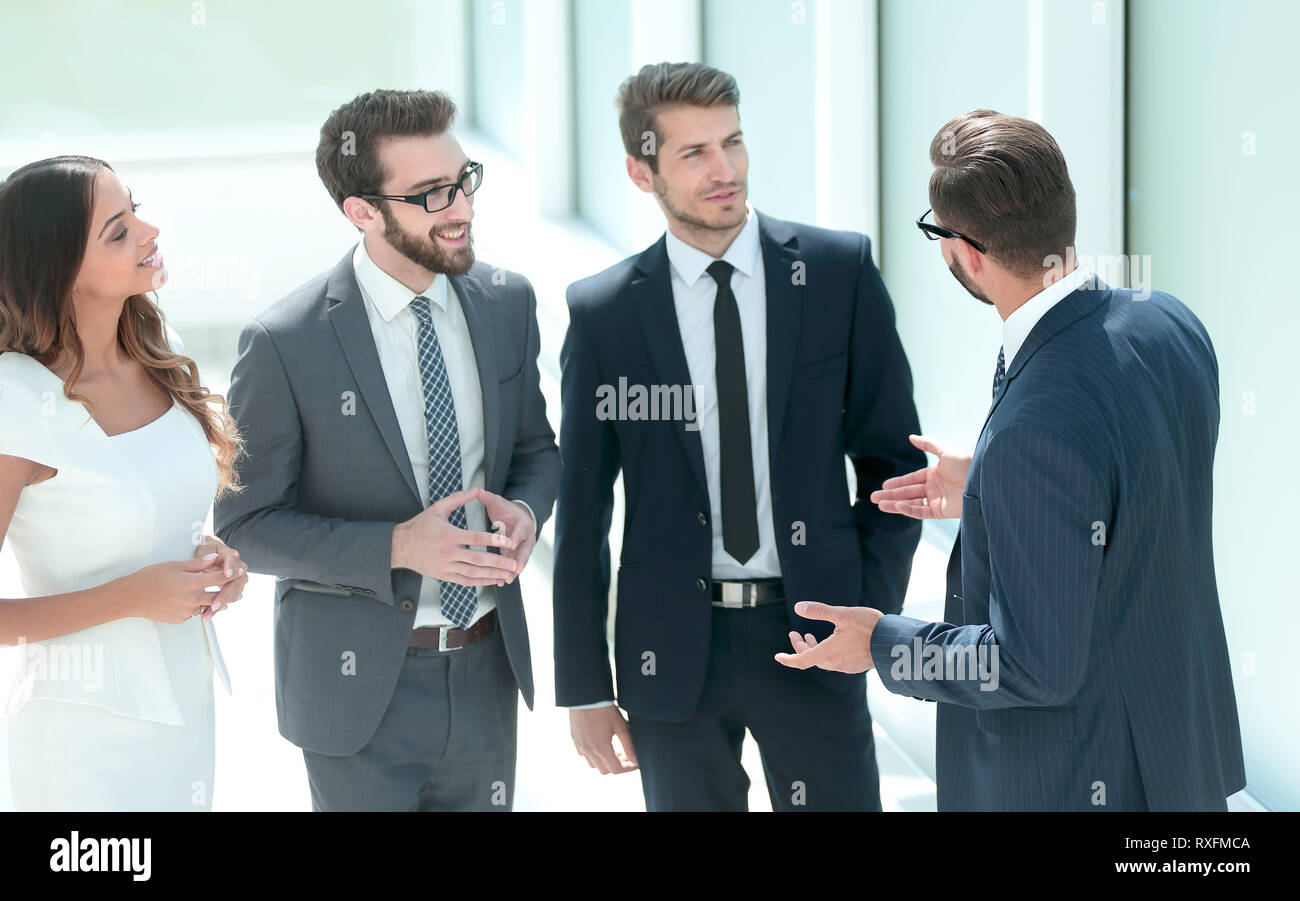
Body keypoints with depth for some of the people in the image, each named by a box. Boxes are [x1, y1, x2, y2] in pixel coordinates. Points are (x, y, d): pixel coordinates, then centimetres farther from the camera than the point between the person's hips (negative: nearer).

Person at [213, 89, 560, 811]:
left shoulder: (508, 302, 1)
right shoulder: (285, 344, -15)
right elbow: (246, 526, -11)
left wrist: (526, 509, -11)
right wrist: (396, 547, -24)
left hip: (486, 671, 5)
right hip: (361, 690, -4)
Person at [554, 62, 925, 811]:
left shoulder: (840, 272, -1)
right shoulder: (603, 313, 0)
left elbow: (892, 458, 5)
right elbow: (582, 513, 4)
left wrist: (871, 611, -3)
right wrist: (584, 687, 3)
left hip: (811, 635, 0)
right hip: (672, 650, 1)